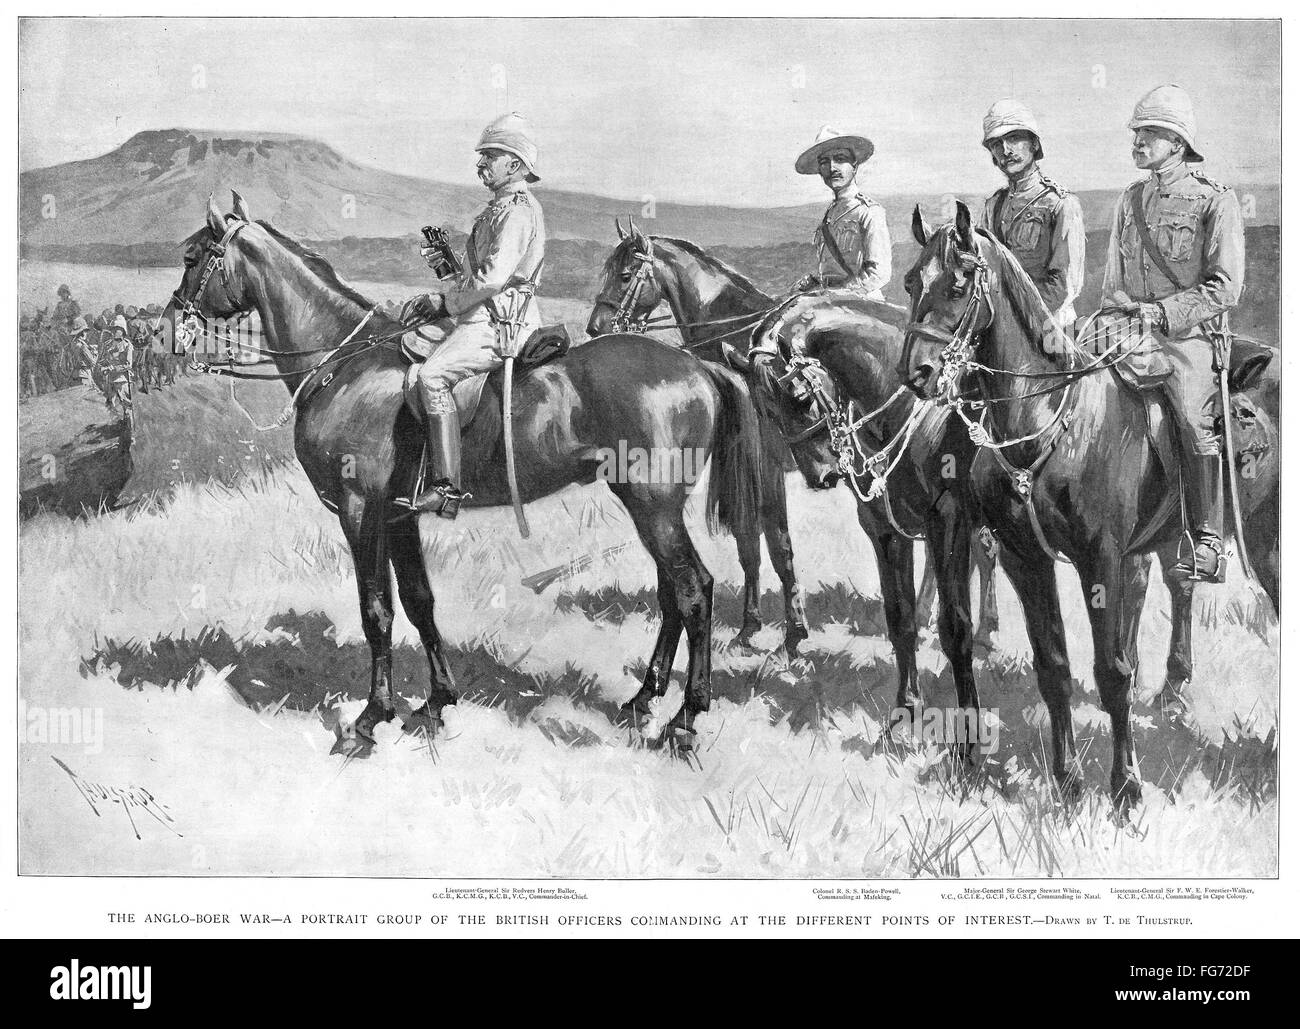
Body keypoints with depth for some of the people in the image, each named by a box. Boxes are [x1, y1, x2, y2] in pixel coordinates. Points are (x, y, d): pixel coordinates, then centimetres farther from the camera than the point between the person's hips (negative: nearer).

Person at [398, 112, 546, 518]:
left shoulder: (518, 210, -13)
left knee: (432, 376, -27)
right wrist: (436, 295, 8)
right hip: (480, 315, 11)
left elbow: (493, 278, -24)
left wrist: (444, 301, -13)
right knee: (406, 343, 11)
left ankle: (447, 488, -28)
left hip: (499, 323, -11)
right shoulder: (500, 207, 22)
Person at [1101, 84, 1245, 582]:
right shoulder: (1129, 200, 17)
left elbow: (1225, 286, -8)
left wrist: (1163, 313, -16)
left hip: (1187, 334, -5)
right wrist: (1120, 311, 3)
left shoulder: (1215, 200, -1)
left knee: (1193, 419, -18)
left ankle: (1208, 544, -10)